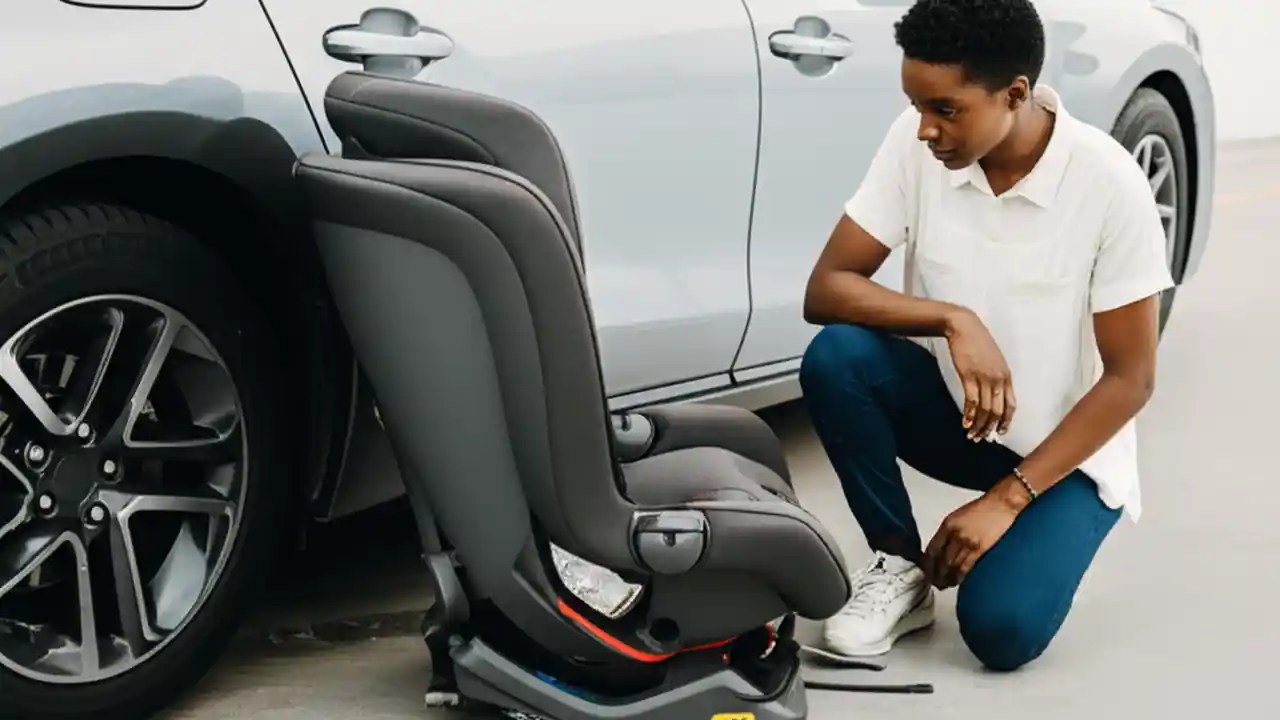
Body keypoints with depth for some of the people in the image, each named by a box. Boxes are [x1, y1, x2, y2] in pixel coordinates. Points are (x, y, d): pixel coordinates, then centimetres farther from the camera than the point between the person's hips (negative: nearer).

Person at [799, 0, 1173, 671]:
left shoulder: (1109, 183, -22)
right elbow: (825, 289, -13)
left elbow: (1130, 379, -17)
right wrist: (952, 320, -30)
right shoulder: (916, 143, -13)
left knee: (1000, 629, -26)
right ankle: (900, 566, -7)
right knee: (836, 355, -27)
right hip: (953, 407, 4)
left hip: (1064, 448, -3)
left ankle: (1037, 533, 10)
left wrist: (1007, 497, -22)